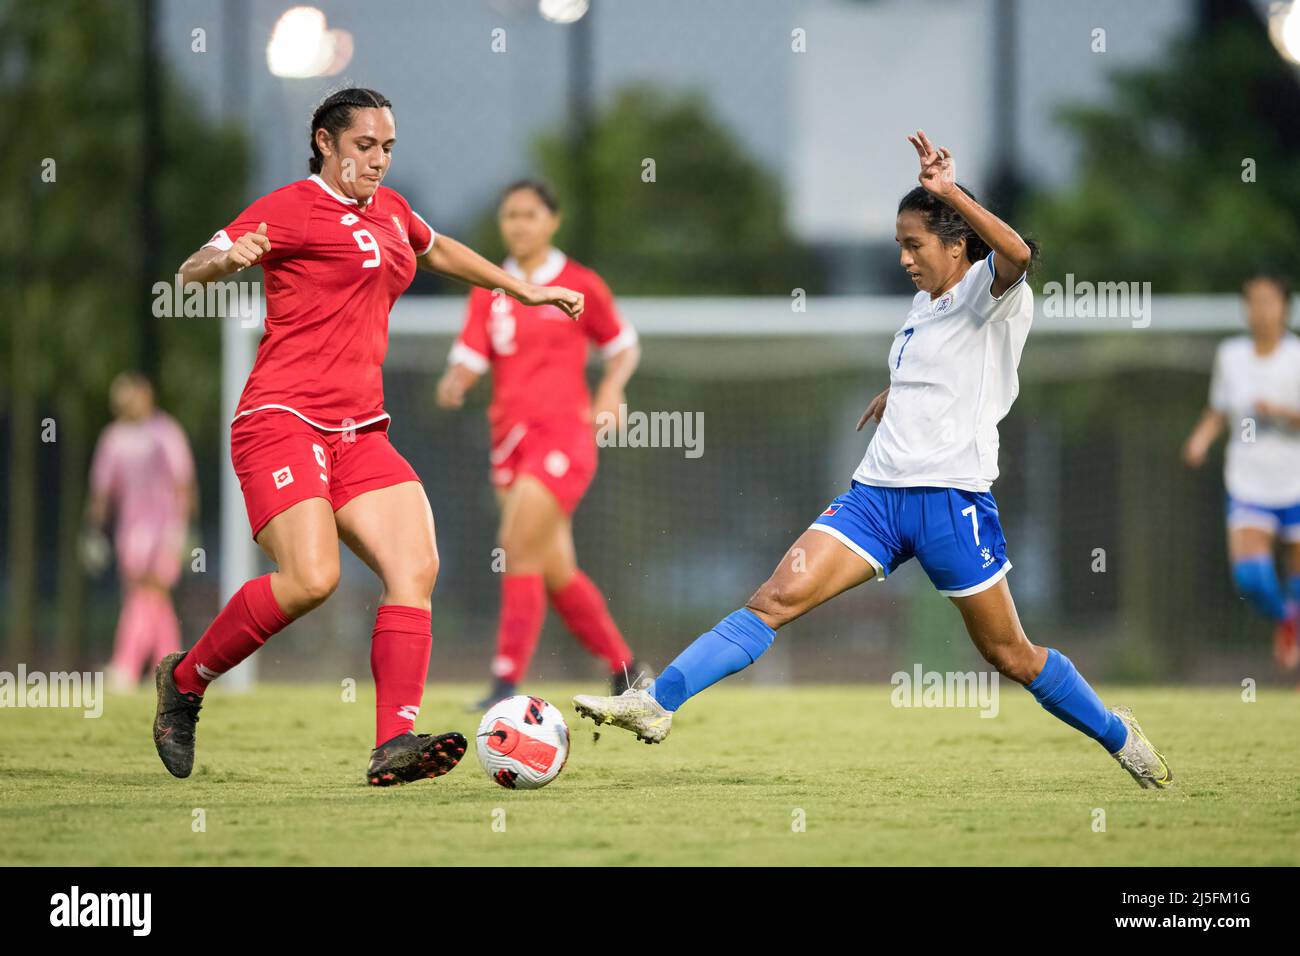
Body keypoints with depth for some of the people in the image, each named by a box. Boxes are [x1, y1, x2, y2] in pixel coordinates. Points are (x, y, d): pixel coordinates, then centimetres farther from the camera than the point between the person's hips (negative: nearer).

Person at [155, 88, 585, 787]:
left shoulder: (388, 210, 20)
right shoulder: (293, 208, -3)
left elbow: (437, 251, 42)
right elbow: (192, 270, -10)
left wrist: (522, 290, 47)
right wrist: (229, 256, -33)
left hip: (360, 433, 8)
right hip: (282, 419, -8)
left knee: (416, 567, -13)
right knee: (311, 579, -23)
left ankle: (394, 745, -21)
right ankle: (185, 680, -1)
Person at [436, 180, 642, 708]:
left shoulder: (580, 286, 1)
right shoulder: (488, 293, 11)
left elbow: (624, 346, 12)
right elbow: (468, 360, 4)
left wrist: (611, 391, -6)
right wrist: (454, 383, -18)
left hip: (563, 432, -5)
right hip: (510, 438, 5)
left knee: (518, 545, -19)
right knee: (557, 571, 7)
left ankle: (507, 680, -19)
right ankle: (623, 667, 24)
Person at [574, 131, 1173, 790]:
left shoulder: (989, 296, -5)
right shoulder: (923, 305, 19)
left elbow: (1017, 255, -30)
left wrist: (948, 191, -30)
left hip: (952, 499, -6)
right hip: (876, 491, 6)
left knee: (1010, 656, 4)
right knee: (777, 597, -11)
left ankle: (1118, 735, 26)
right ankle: (658, 703, -21)